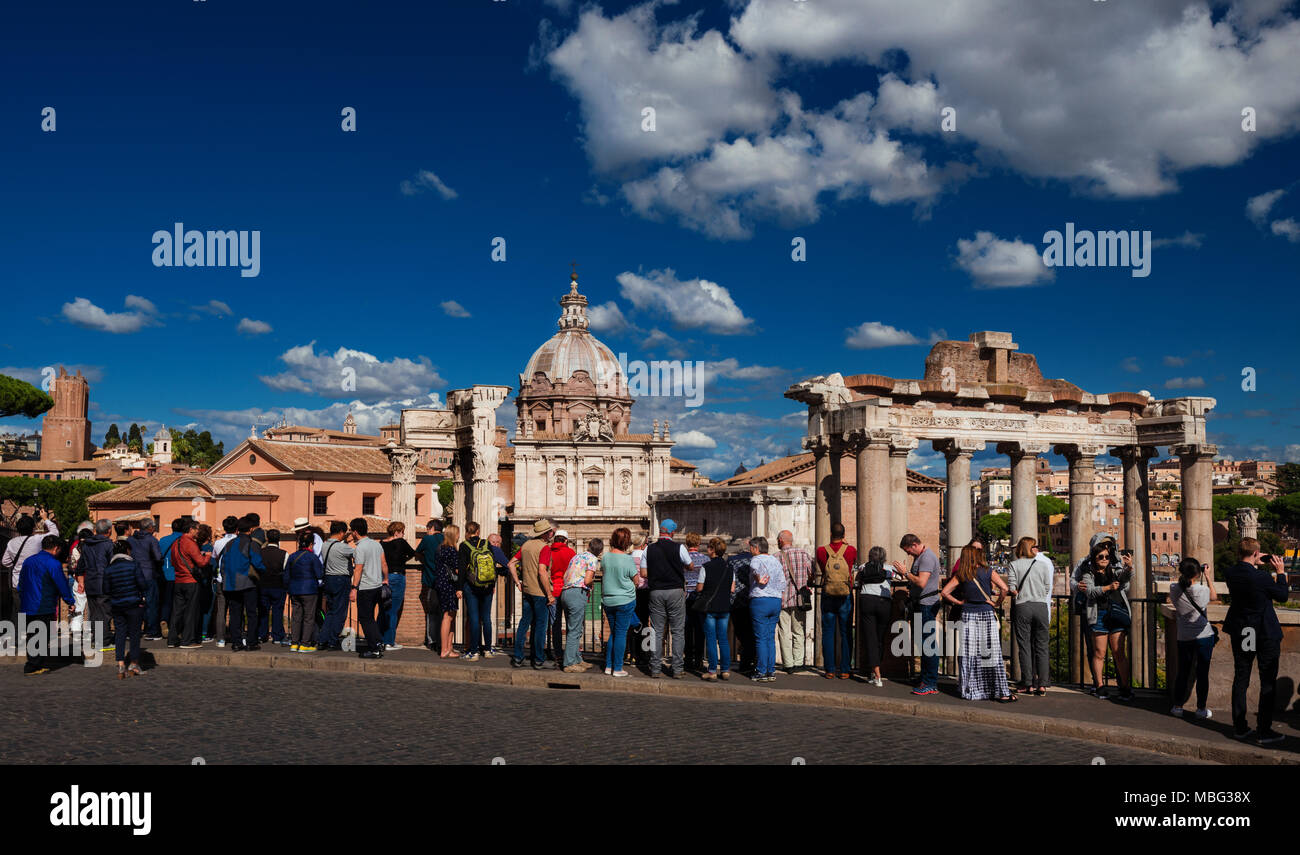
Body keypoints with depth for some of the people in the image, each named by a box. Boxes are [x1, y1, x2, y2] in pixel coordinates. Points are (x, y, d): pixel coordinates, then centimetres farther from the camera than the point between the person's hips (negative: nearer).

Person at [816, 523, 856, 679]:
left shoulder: (821, 551, -4)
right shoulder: (851, 550, -5)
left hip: (827, 596, 0)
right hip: (846, 597, 0)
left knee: (828, 633, 6)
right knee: (845, 633, 6)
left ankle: (830, 670, 5)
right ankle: (844, 670, 5)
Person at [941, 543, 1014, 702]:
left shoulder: (960, 575, 3)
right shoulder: (988, 571, -1)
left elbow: (944, 592, 0)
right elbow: (1004, 588, -11)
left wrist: (959, 602, 8)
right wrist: (997, 604, 2)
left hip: (968, 615, 2)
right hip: (986, 614, -1)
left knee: (969, 655, 7)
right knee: (993, 655, -1)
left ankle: (970, 690, 10)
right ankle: (1002, 693, -1)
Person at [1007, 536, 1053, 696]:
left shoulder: (1015, 565, 1)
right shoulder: (1043, 563, 6)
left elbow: (1011, 588, -6)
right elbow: (1047, 587, 6)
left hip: (1022, 607, -1)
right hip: (1041, 606, 2)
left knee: (1025, 647, 4)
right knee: (1041, 647, 6)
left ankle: (1029, 684, 5)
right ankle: (1042, 684, 4)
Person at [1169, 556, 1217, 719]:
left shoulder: (1174, 588, -7)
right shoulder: (1202, 590, -14)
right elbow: (1214, 597, 8)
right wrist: (1207, 577, 16)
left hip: (1183, 637, 3)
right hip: (1203, 635, -3)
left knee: (1183, 672, 13)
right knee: (1202, 673, 5)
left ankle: (1177, 706, 16)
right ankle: (1201, 709, 10)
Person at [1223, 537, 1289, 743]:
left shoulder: (1230, 574, -7)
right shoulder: (1262, 577, -23)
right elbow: (1283, 596, -7)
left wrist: (1257, 566, 11)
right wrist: (1280, 572, 2)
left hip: (1240, 633, 5)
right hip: (1266, 634, -5)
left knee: (1240, 679, 14)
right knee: (1268, 683, 6)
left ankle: (1239, 728, 18)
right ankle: (1265, 731, 7)